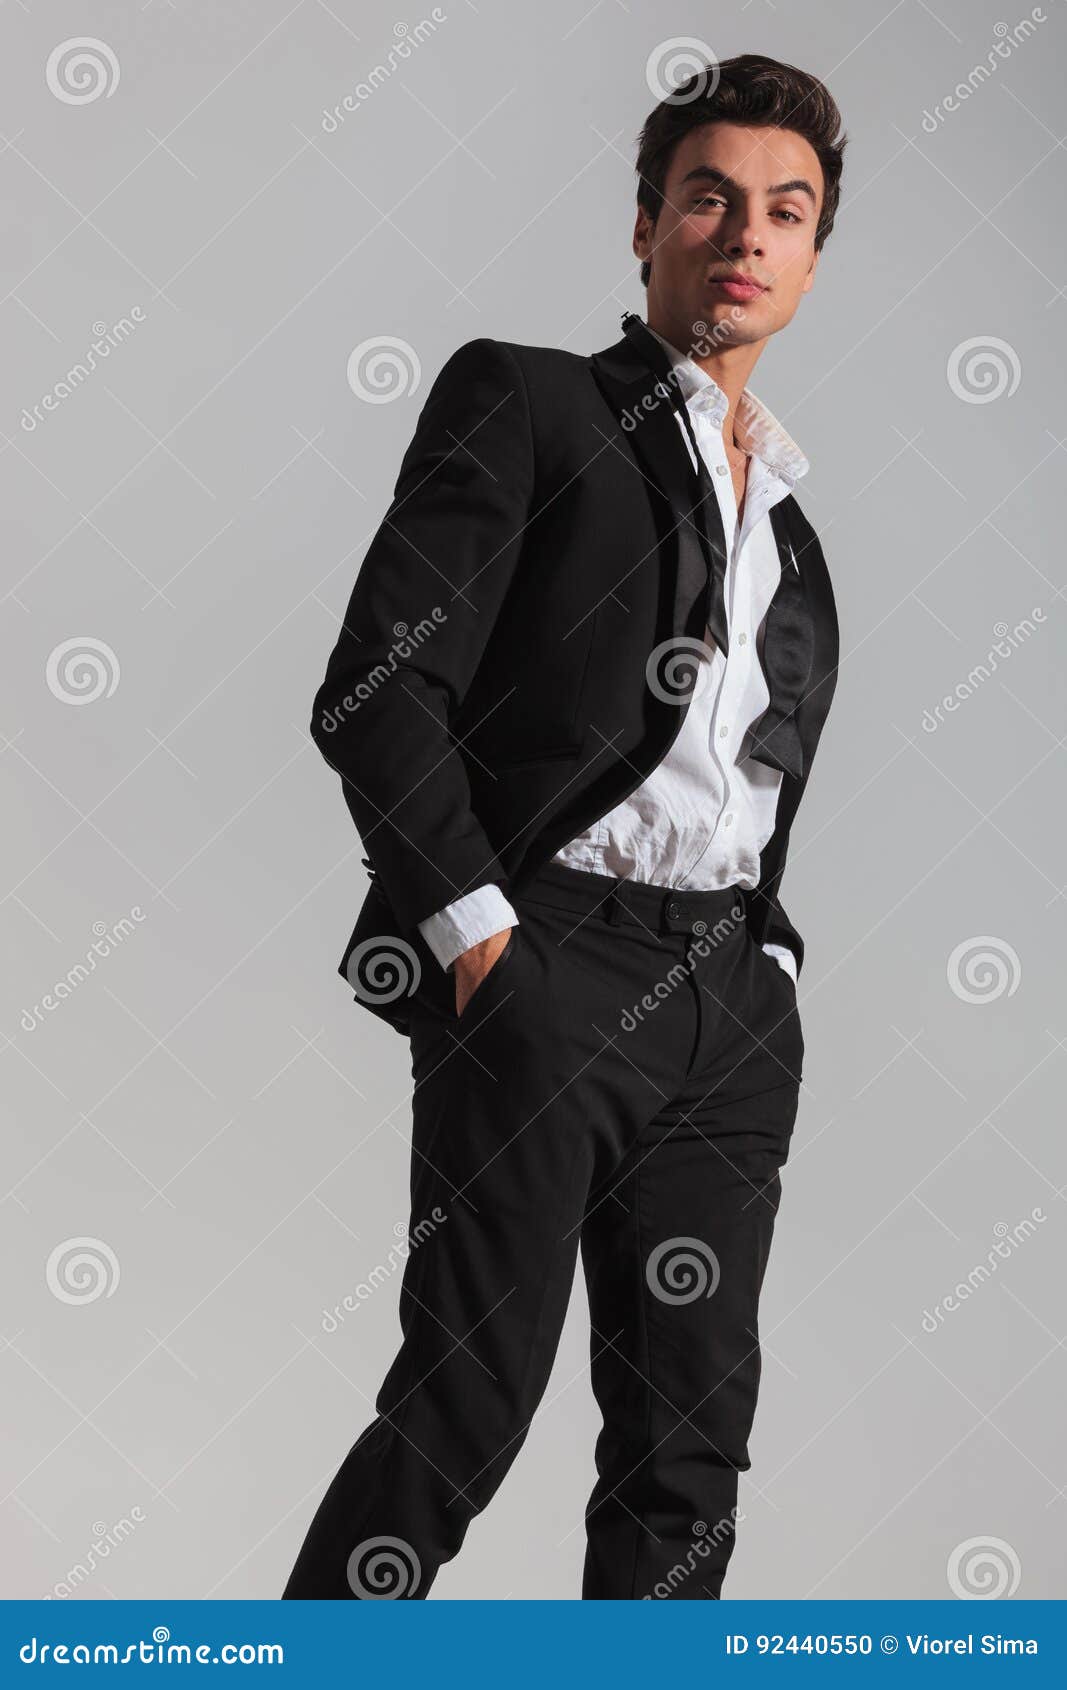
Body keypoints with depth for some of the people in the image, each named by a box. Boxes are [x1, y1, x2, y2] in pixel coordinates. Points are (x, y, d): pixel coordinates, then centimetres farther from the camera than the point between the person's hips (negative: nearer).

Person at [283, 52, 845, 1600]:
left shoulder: (789, 519, 23)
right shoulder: (525, 402, 4)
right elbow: (376, 693, -6)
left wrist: (766, 966, 10)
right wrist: (483, 937, -11)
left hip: (733, 1004, 6)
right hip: (552, 964, -6)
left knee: (692, 1439, 4)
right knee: (466, 1406, -8)